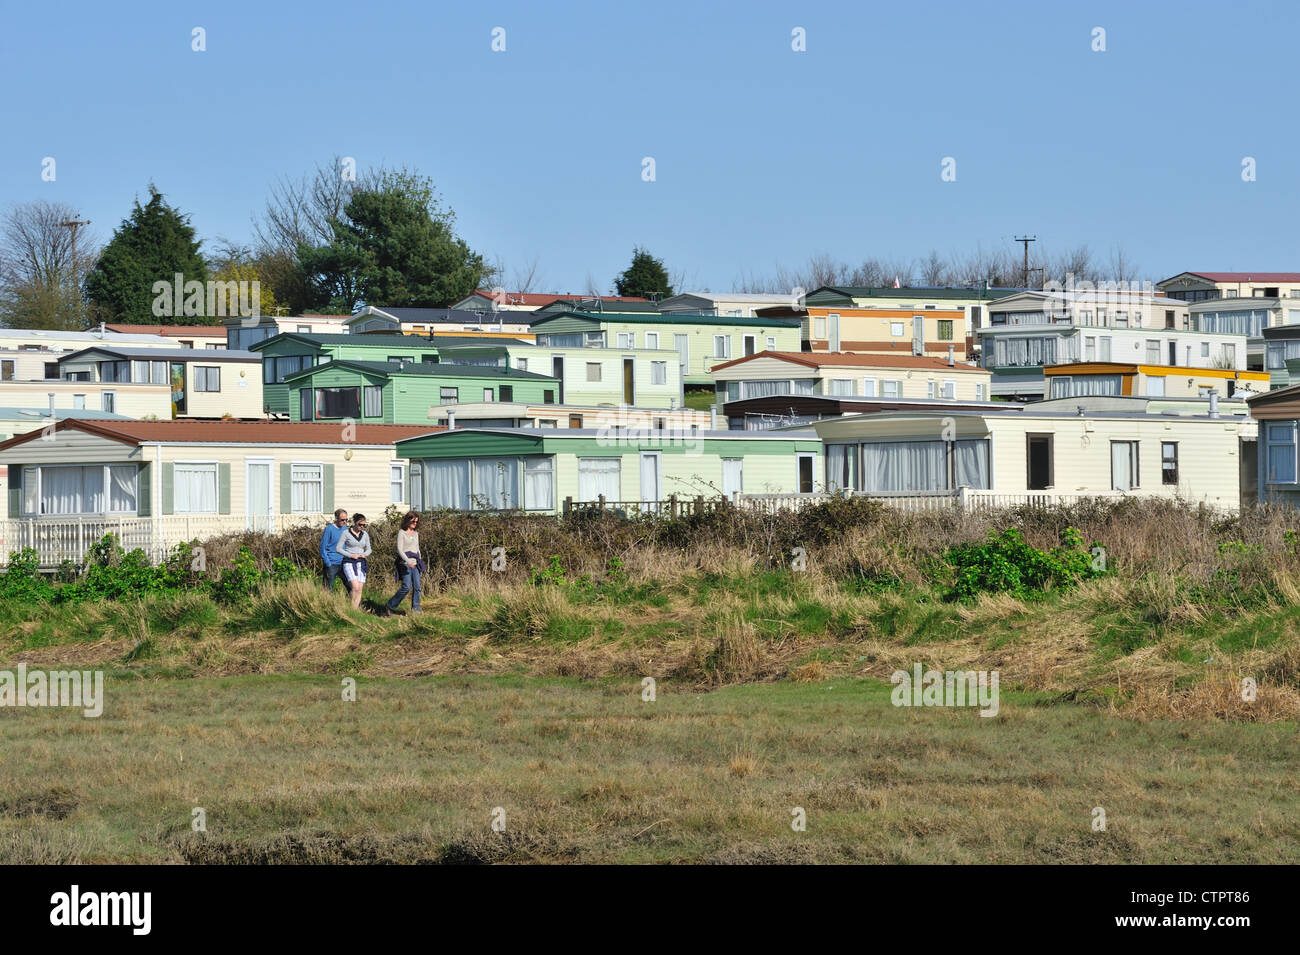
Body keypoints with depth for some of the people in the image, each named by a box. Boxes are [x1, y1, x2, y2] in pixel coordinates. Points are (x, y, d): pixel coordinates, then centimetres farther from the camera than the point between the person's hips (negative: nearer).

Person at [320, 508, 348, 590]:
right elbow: (323, 547, -9)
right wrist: (328, 563, -14)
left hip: (343, 563, 5)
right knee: (329, 589, -2)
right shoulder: (329, 529, -9)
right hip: (331, 564, -5)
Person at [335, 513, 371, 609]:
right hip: (349, 562, -5)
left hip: (361, 564, 5)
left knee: (359, 590, -3)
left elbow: (368, 549, 17)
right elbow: (338, 548, -4)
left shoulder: (365, 534, 10)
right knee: (355, 587, -20)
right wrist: (351, 555, -14)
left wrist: (365, 554, -6)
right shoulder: (346, 533, -4)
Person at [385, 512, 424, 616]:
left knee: (417, 586, -3)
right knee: (406, 587, -13)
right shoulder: (402, 533, -3)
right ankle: (391, 605, 1)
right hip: (405, 563, -6)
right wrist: (408, 561, -22)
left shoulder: (416, 533, 17)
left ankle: (415, 608, 2)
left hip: (415, 563, 6)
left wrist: (420, 563, 21)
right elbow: (399, 549, -11)